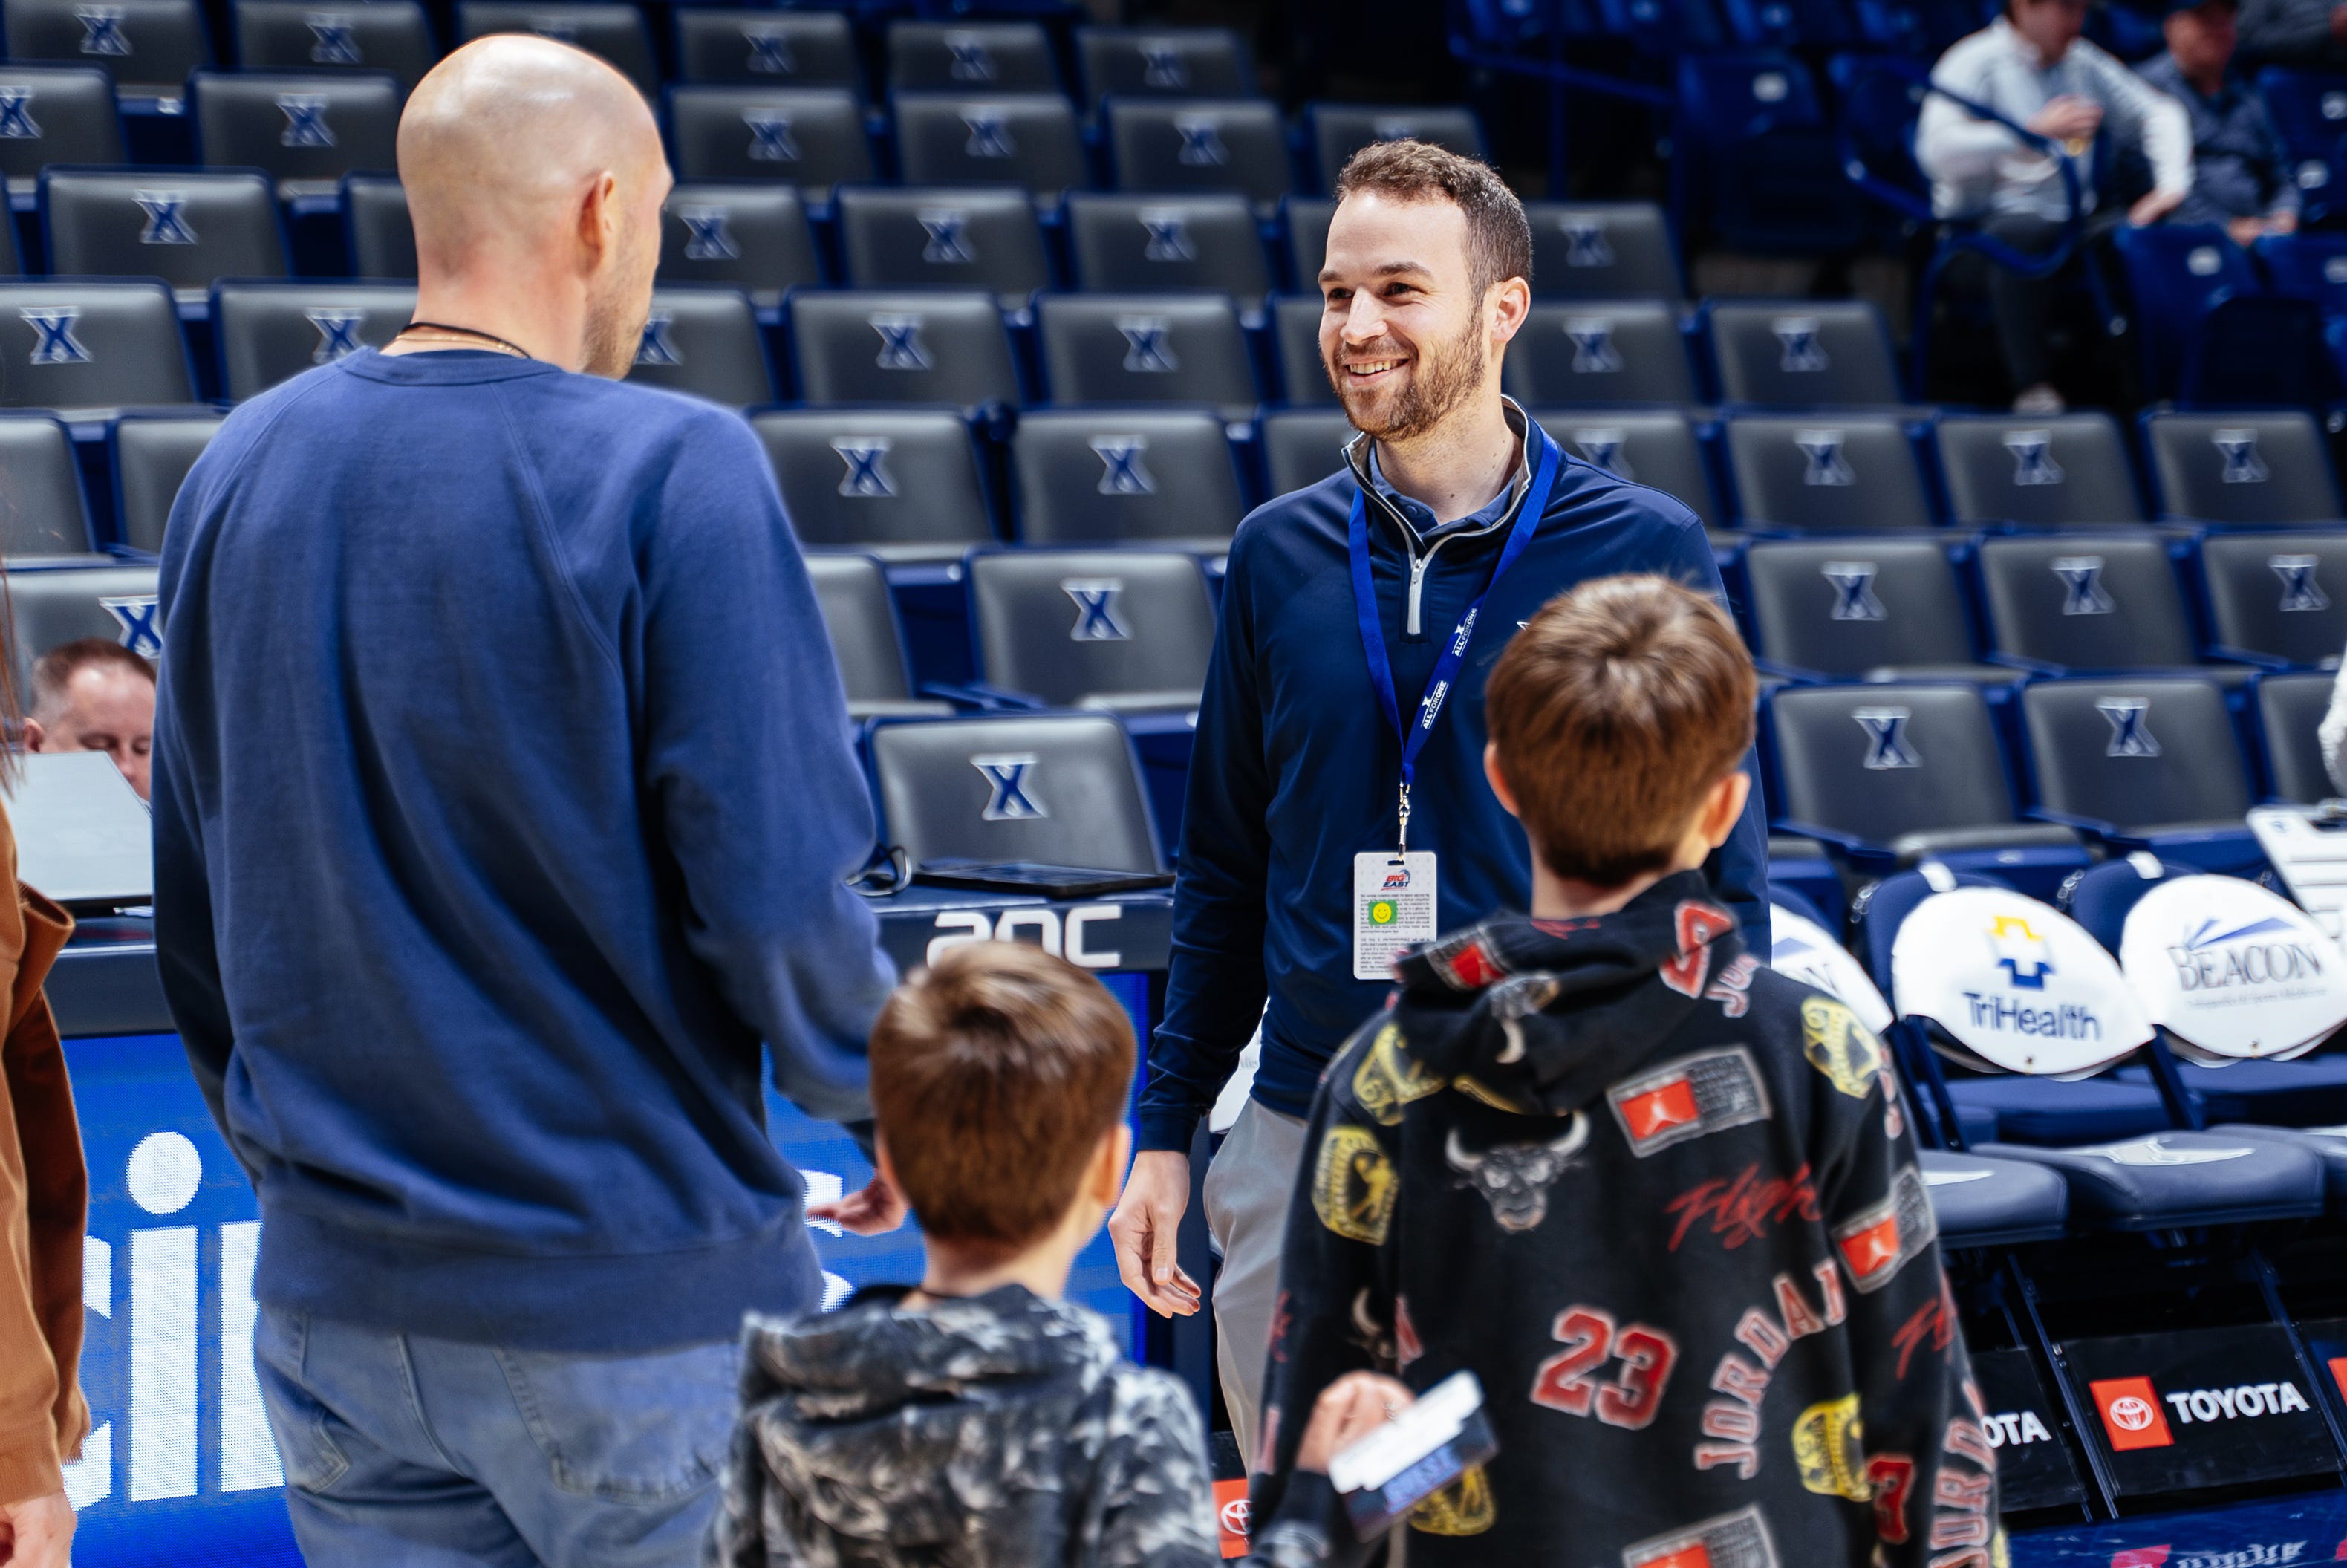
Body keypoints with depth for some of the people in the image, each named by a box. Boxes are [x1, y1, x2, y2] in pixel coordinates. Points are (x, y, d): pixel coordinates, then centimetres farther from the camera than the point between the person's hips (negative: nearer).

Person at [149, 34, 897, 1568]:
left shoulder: (240, 472, 5)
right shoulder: (672, 475, -14)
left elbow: (198, 916, 11)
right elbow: (776, 890, -17)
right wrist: (887, 1093, 2)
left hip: (332, 1306, 6)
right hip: (637, 1303, -5)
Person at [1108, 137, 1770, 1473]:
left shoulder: (1645, 555, -3)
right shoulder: (1281, 556, 6)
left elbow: (1725, 880, 0)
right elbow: (1227, 872, 13)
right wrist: (1167, 1130, 9)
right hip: (1302, 1156, 3)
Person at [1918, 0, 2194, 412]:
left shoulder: (2084, 64, 17)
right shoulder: (1974, 62, -2)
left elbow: (2159, 112, 22)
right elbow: (1938, 151, -18)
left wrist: (2170, 187, 4)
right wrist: (2034, 132, -18)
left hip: (2072, 226, 6)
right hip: (1982, 230, -6)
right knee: (2026, 235, -40)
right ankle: (2033, 387, -40)